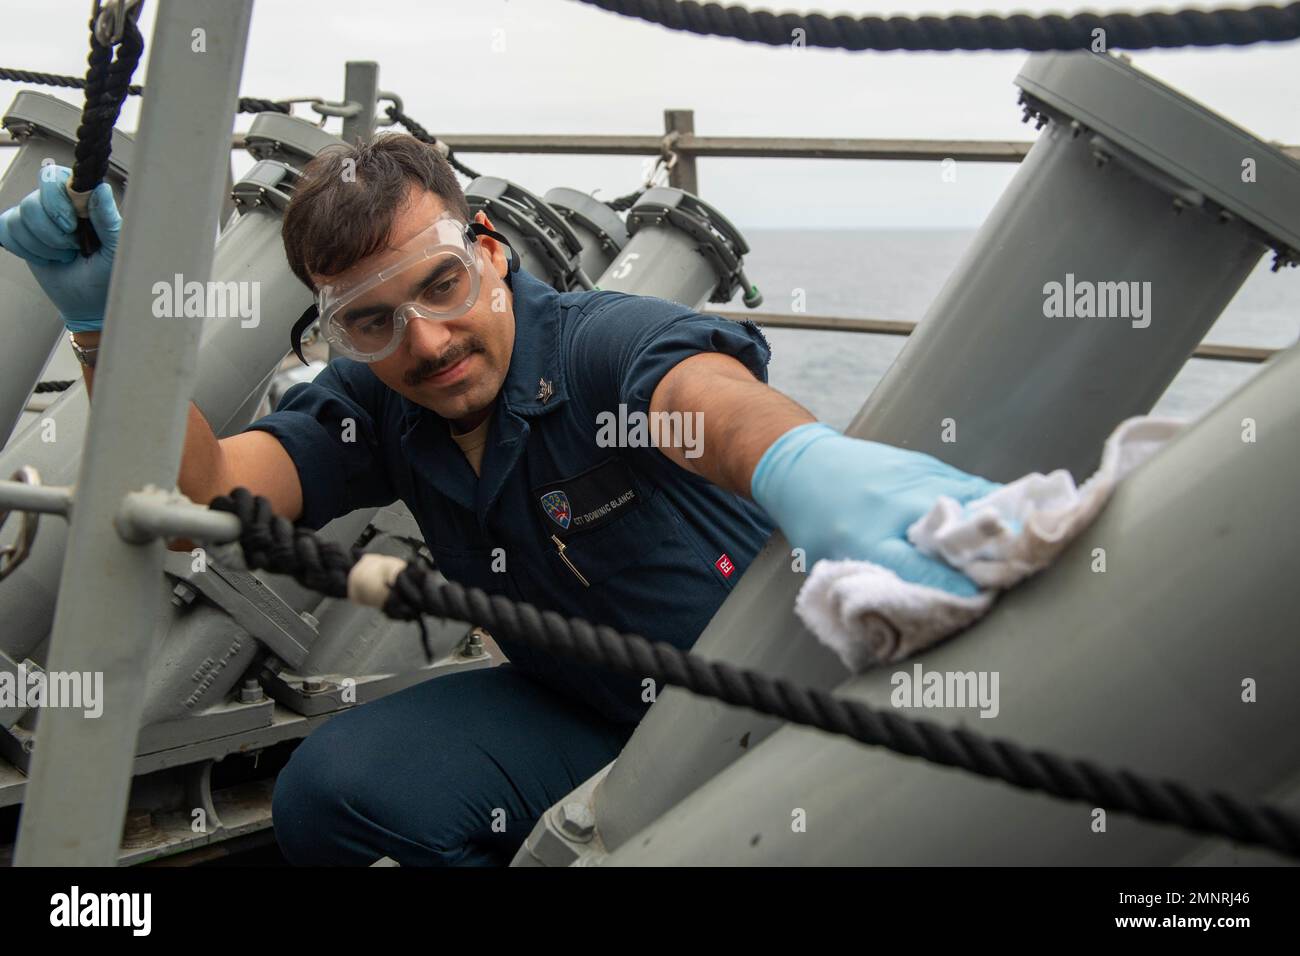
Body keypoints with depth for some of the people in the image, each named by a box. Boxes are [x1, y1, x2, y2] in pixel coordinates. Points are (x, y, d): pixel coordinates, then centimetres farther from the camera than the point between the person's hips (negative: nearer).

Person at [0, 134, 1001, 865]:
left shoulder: (606, 341, -24)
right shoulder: (373, 406, -5)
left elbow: (706, 391, -48)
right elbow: (196, 496, -17)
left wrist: (808, 465, -73)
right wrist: (111, 326, -33)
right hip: (582, 714, 5)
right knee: (331, 796, -16)